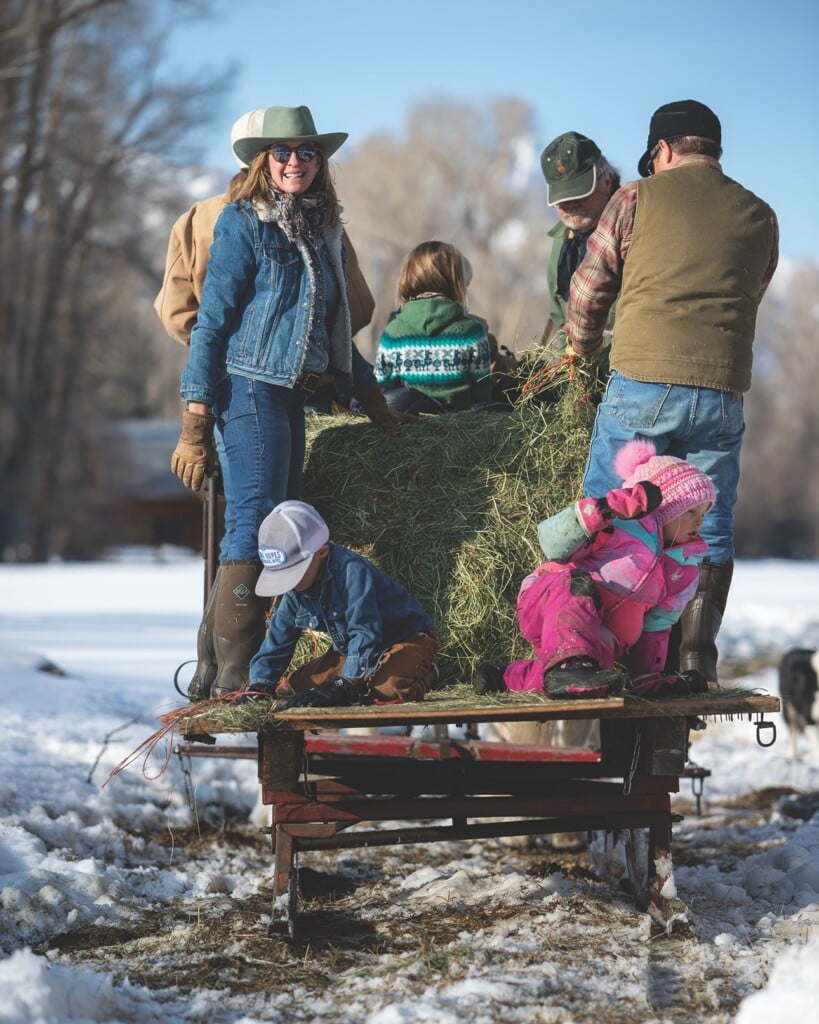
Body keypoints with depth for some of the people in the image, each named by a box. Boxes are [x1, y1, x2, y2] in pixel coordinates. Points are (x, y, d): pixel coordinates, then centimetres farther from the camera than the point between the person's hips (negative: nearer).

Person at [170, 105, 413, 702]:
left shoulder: (323, 230, 16)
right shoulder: (244, 224, -4)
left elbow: (334, 328, 26)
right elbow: (211, 322, -7)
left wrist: (370, 395, 26)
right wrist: (196, 422, -12)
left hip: (291, 395, 7)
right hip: (249, 389, -7)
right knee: (255, 525, -11)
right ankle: (233, 675, -9)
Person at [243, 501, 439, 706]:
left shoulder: (352, 570, -33)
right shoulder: (296, 589, -7)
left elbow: (365, 632, -38)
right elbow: (278, 638, 0)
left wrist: (344, 685, -44)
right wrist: (259, 685, -14)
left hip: (407, 639, -8)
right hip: (351, 649, 8)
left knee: (388, 687, -40)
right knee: (288, 687, -4)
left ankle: (423, 674, -1)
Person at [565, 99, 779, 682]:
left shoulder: (637, 200, 3)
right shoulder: (760, 218, 12)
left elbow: (588, 291, 9)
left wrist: (581, 349, 28)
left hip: (641, 386, -2)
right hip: (723, 392, 2)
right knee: (711, 529, 10)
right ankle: (696, 656, 4)